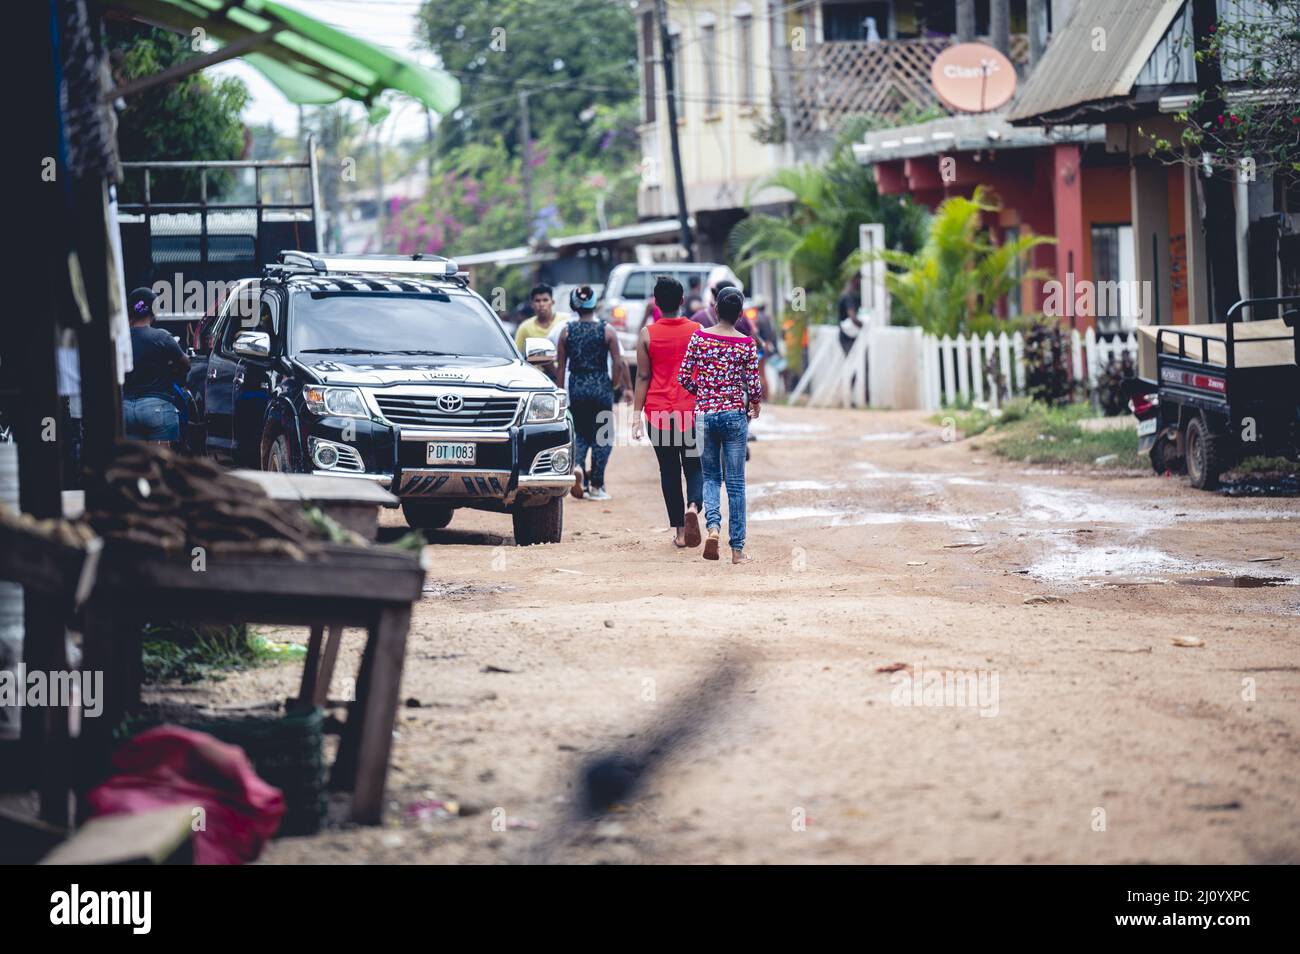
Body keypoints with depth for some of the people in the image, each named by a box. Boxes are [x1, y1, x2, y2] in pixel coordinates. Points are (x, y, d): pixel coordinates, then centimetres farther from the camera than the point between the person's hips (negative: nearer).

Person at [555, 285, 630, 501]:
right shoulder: (607, 331, -5)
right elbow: (618, 364, -6)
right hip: (601, 389, -2)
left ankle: (578, 465, -11)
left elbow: (560, 367, 2)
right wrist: (616, 386, 9)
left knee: (581, 433, 17)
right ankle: (596, 485, 6)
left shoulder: (567, 331, 0)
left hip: (577, 390, 2)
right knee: (601, 436, 9)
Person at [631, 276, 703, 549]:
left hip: (658, 411, 0)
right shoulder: (696, 331, -1)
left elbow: (643, 377, -3)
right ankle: (693, 506, -19)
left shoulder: (647, 335, -3)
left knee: (669, 471, 8)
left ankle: (679, 531, 7)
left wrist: (637, 414, 1)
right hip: (691, 410, 0)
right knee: (694, 466, 11)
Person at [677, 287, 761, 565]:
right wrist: (755, 407, 16)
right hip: (735, 414, -1)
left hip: (704, 414, 1)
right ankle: (737, 548, 7)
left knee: (711, 476, 15)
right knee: (735, 482, 5)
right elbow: (754, 387, -5)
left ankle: (713, 524, -13)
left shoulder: (699, 337, -2)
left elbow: (684, 377, 0)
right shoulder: (746, 344, -6)